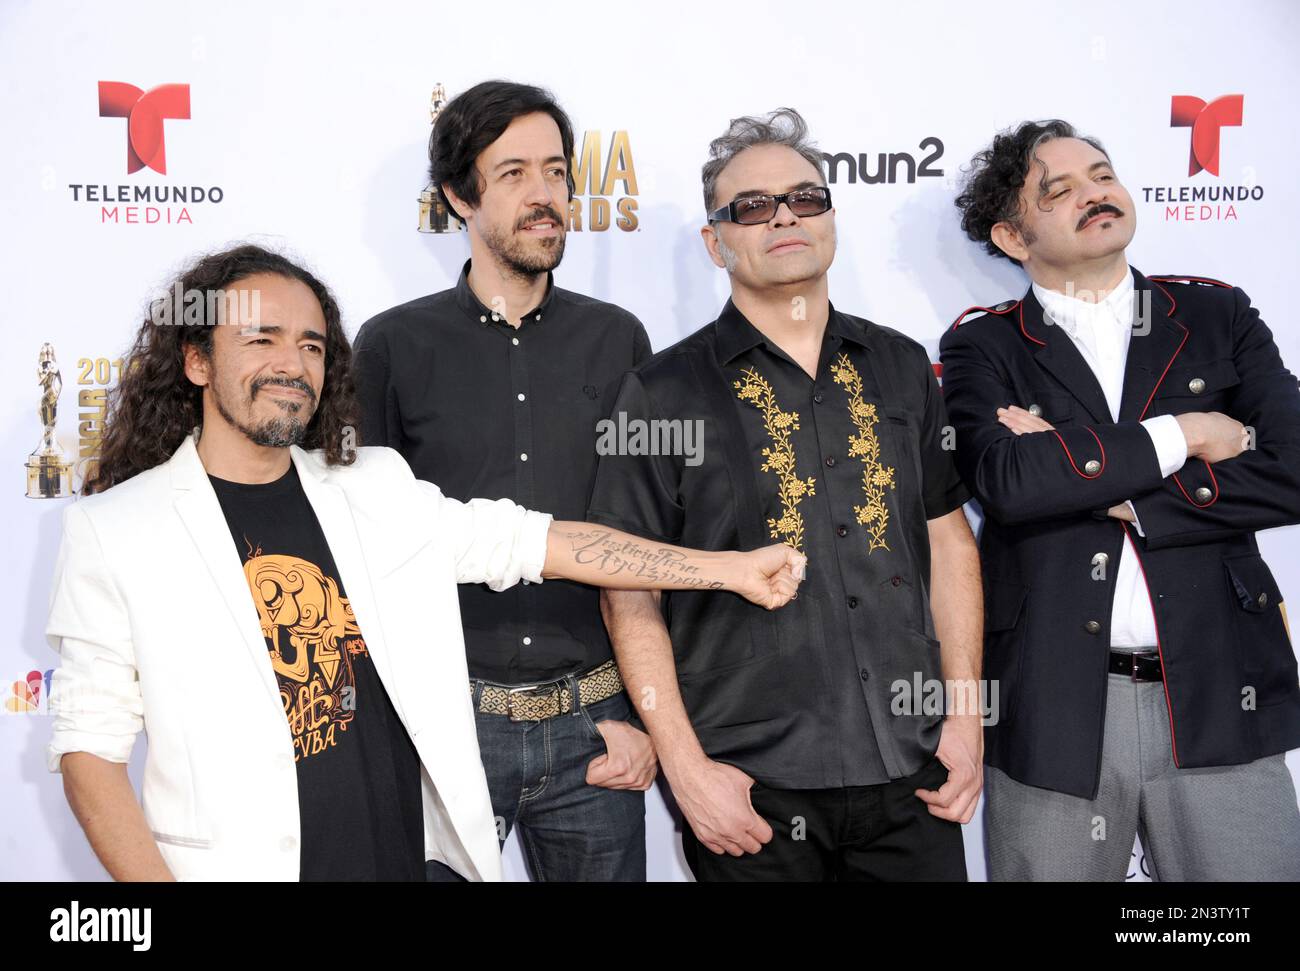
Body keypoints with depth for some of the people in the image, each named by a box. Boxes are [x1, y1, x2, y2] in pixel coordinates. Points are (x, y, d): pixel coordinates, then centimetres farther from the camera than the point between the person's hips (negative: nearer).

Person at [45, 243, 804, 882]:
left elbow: (532, 540, 4)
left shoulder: (374, 489, 5)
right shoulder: (117, 529, -5)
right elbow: (90, 746, -5)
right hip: (243, 863, -3)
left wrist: (731, 567, 1)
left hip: (415, 856, 4)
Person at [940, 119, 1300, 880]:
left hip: (1220, 701, 2)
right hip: (1052, 710, -1)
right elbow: (1007, 478, -17)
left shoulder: (1218, 315, 8)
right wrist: (1183, 434, -9)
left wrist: (1078, 470, -10)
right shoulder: (982, 345, 2)